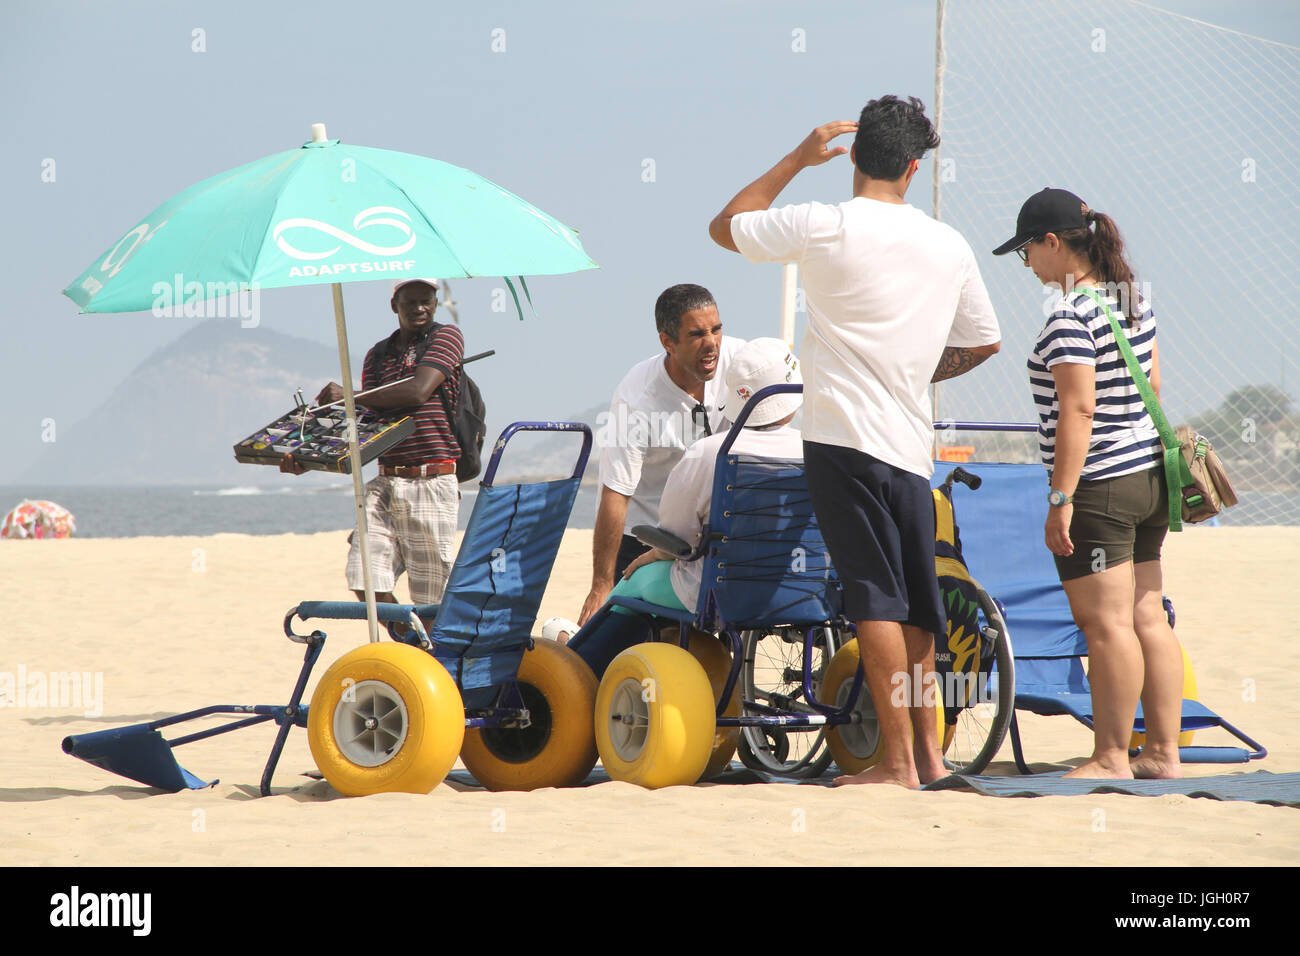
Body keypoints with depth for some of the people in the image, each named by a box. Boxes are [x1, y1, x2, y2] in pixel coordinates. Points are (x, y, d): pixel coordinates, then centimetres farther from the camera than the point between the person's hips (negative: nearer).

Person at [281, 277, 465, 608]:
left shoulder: (446, 337, 1)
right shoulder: (377, 354, 17)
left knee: (430, 600, -2)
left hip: (432, 484, -5)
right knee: (366, 580, -7)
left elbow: (417, 392, -15)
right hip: (385, 485, 5)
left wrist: (348, 395, -9)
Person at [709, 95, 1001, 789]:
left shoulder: (822, 227, -6)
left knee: (876, 599, -7)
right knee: (914, 604, 13)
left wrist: (798, 159, 15)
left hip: (844, 438, -5)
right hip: (911, 444, 5)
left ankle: (897, 759, -9)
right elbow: (983, 344, 20)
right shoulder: (950, 246, 8)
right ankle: (928, 752, 18)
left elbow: (724, 226, 9)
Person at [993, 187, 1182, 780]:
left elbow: (1078, 410, -22)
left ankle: (1111, 758, 1)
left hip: (1098, 486, -9)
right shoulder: (1133, 299, 9)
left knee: (1105, 622, -4)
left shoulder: (1070, 316, -17)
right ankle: (1164, 752, 14)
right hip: (1148, 478, 9)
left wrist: (1061, 497, -20)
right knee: (1147, 616, 11)